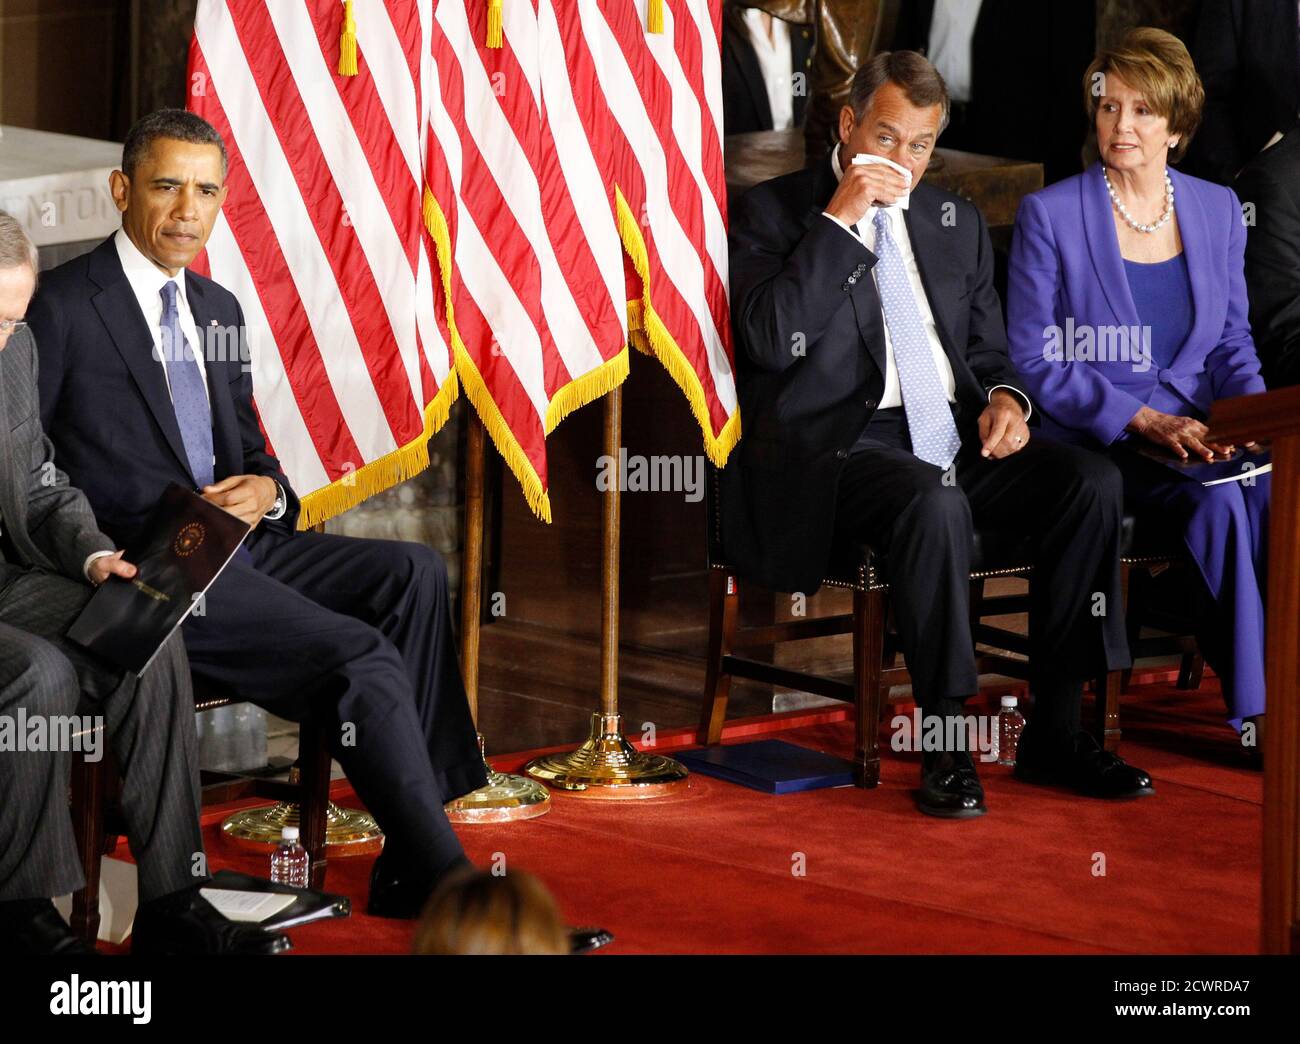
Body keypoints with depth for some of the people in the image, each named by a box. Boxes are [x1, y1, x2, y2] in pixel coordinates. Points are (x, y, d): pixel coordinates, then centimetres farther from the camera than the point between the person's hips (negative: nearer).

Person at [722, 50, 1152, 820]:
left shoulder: (957, 221, 21)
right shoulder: (774, 213, 3)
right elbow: (772, 340, -13)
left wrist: (1003, 394, 1)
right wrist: (840, 220, -13)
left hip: (955, 438, 6)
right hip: (845, 446, -6)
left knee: (1092, 481, -19)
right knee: (934, 504, -38)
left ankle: (1056, 731, -14)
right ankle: (946, 748, -28)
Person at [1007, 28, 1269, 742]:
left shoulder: (1217, 209, 12)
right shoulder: (1049, 215, -2)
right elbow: (1035, 362, -5)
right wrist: (1146, 420, -15)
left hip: (1200, 430, 4)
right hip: (1097, 440, -3)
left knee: (1274, 491, -31)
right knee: (1218, 503, -32)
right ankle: (1255, 702, -22)